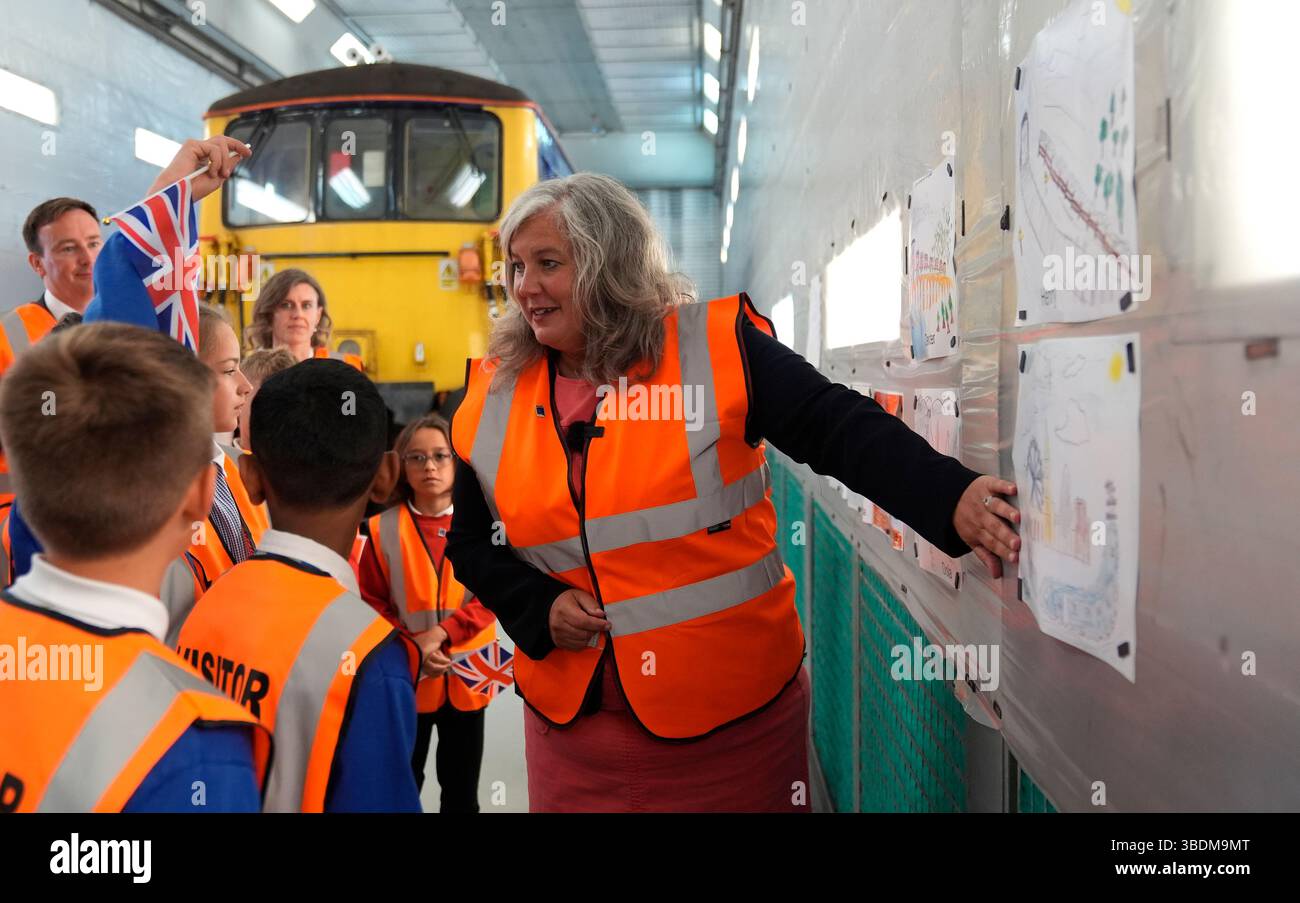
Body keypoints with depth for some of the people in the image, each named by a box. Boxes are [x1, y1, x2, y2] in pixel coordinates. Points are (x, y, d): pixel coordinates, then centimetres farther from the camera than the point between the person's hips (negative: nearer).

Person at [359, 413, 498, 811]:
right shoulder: (384, 528, -5)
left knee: (462, 787, 15)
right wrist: (412, 648, -15)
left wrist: (441, 633, -19)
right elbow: (372, 605, -3)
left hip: (465, 675, 1)